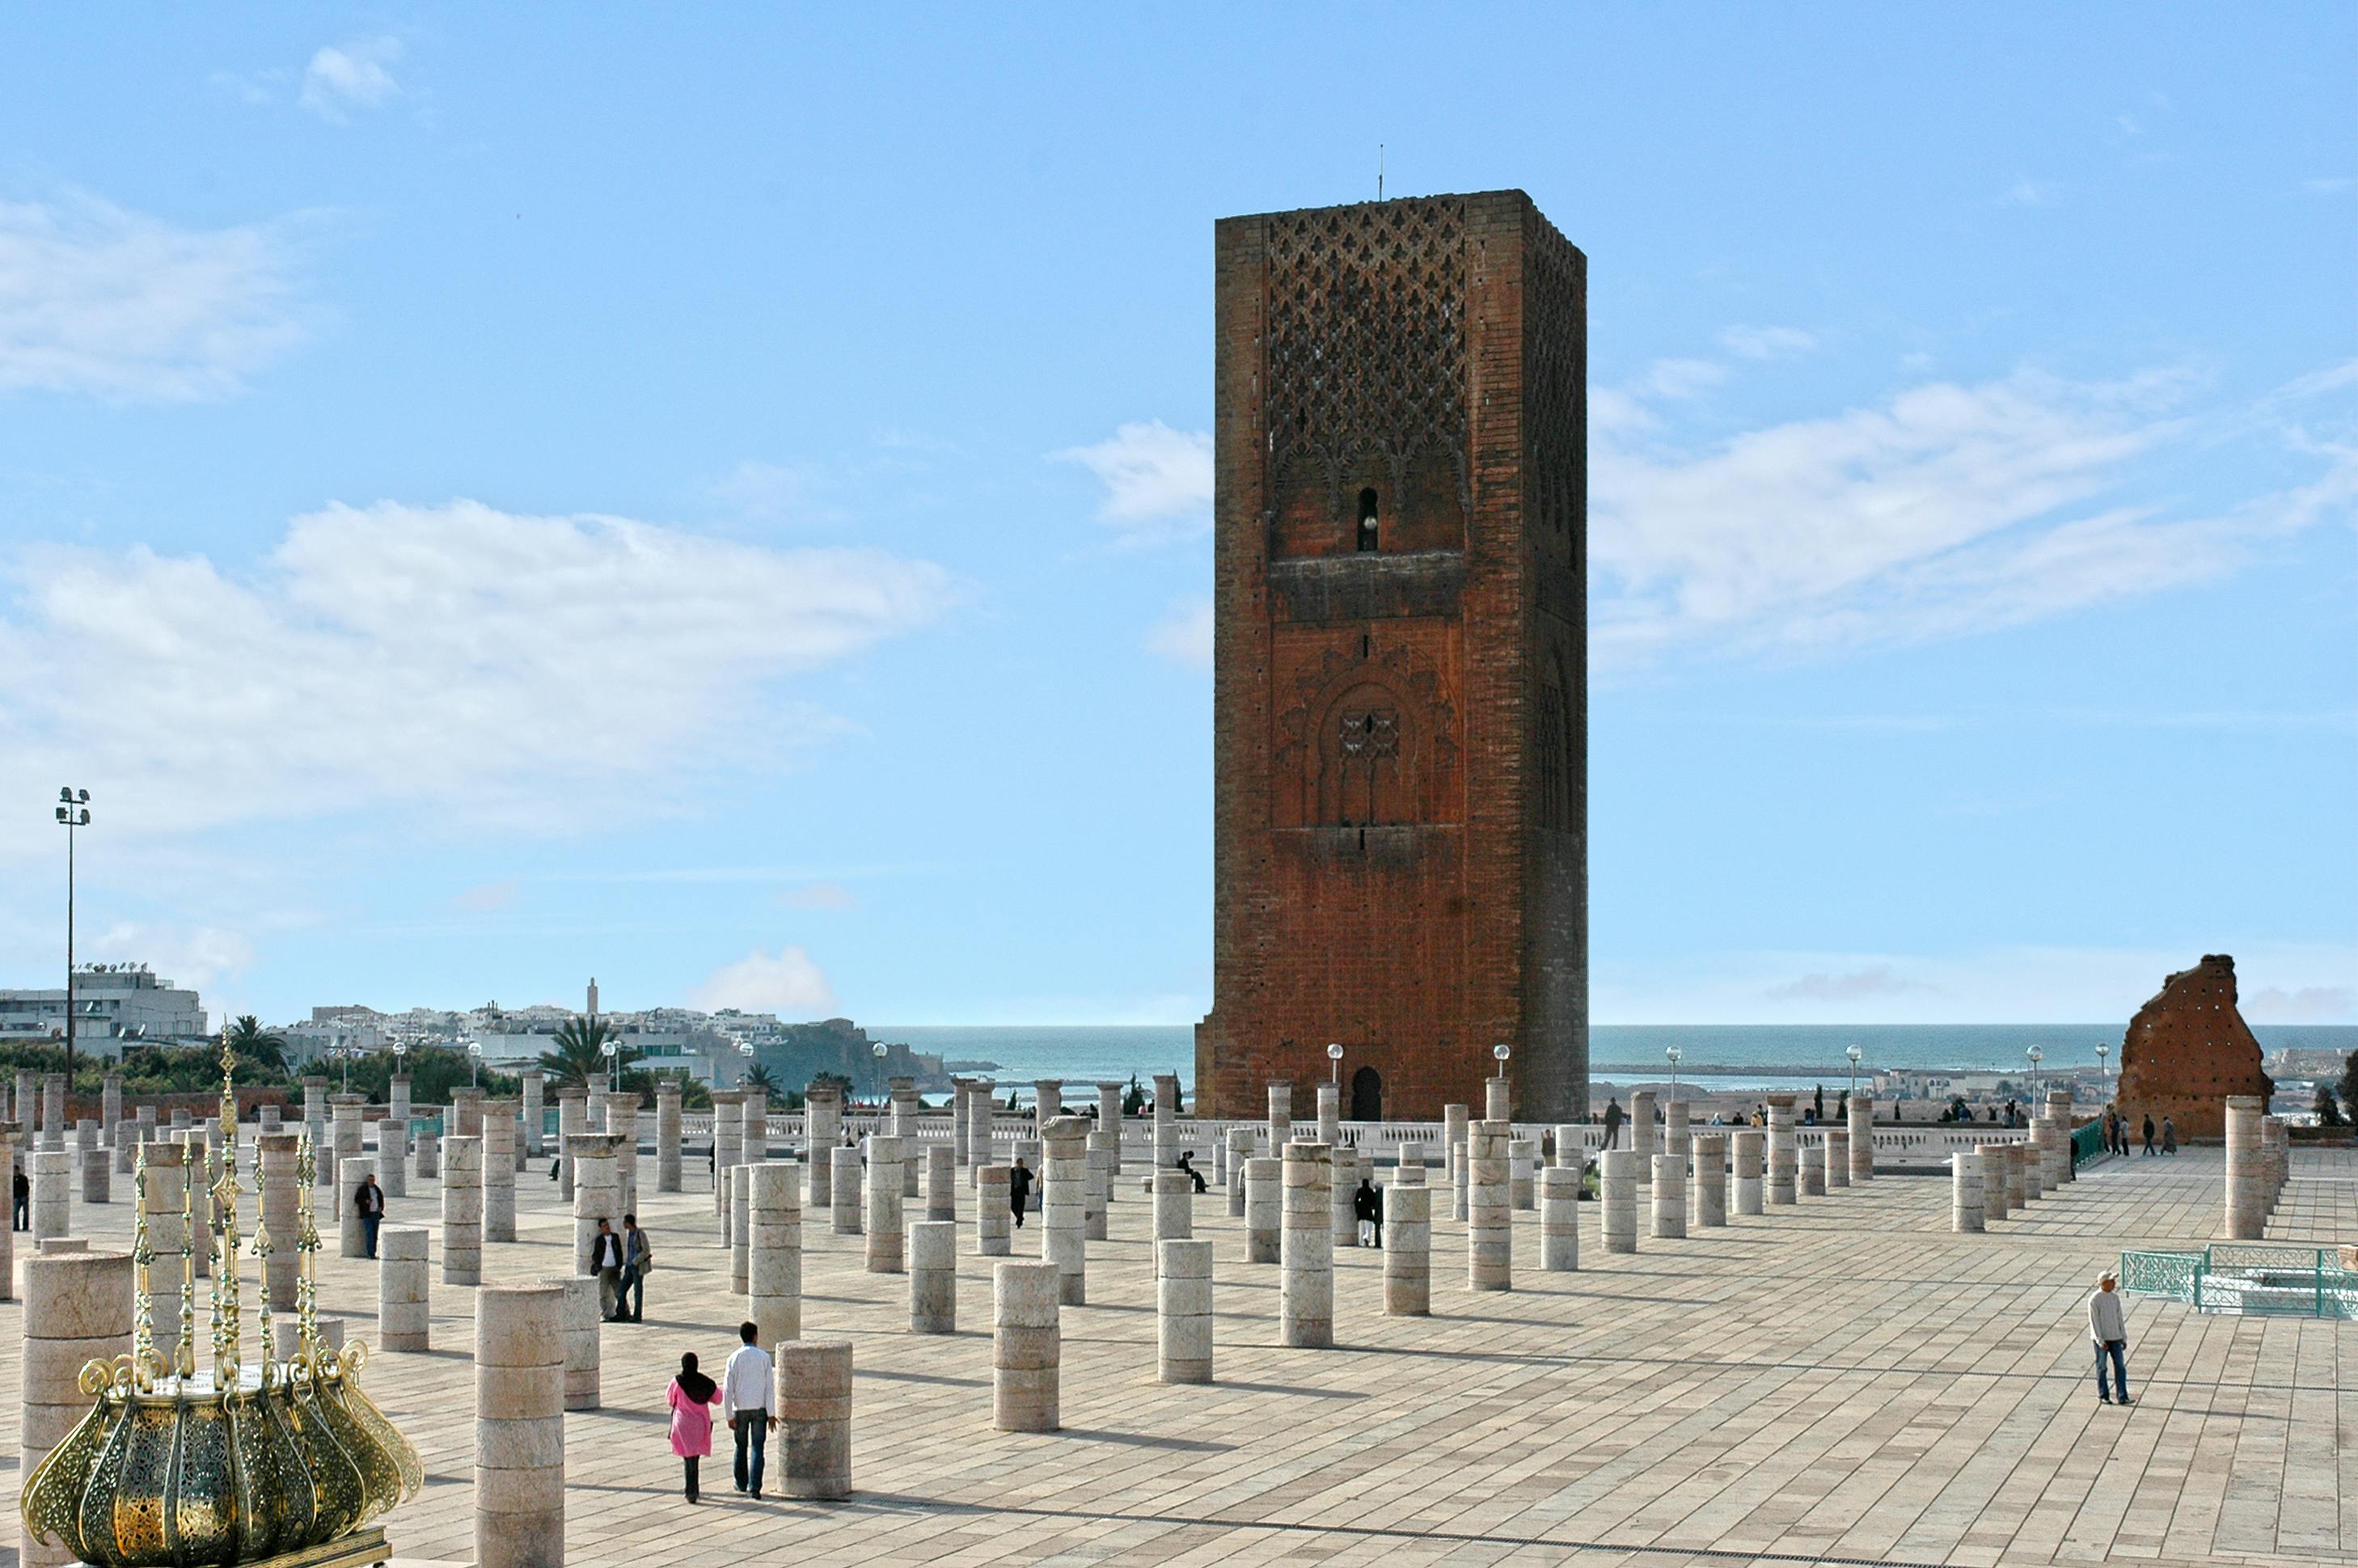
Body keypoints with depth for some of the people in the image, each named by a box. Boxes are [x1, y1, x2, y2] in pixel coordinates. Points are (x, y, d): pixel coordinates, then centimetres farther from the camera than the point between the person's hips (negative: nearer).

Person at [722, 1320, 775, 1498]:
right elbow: (769, 1387, -6)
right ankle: (755, 1486, -11)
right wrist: (771, 1414, -2)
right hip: (759, 1409, -1)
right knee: (757, 1448, 0)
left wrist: (729, 1416, -2)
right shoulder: (764, 1357, -4)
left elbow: (727, 1389, -6)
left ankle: (741, 1484, 27)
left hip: (740, 1409, 1)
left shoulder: (734, 1358, -4)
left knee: (741, 1447, 16)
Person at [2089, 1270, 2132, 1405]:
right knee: (2102, 1367, 4)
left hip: (2115, 1338, 5)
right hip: (2102, 1339, -5)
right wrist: (2100, 1341, -17)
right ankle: (2103, 1396, 14)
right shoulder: (2095, 1300, -11)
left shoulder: (2115, 1298, 8)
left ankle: (2122, 1397, 0)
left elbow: (2120, 1318, 14)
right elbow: (2094, 1321, -13)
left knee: (2120, 1367, 0)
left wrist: (2124, 1338, 12)